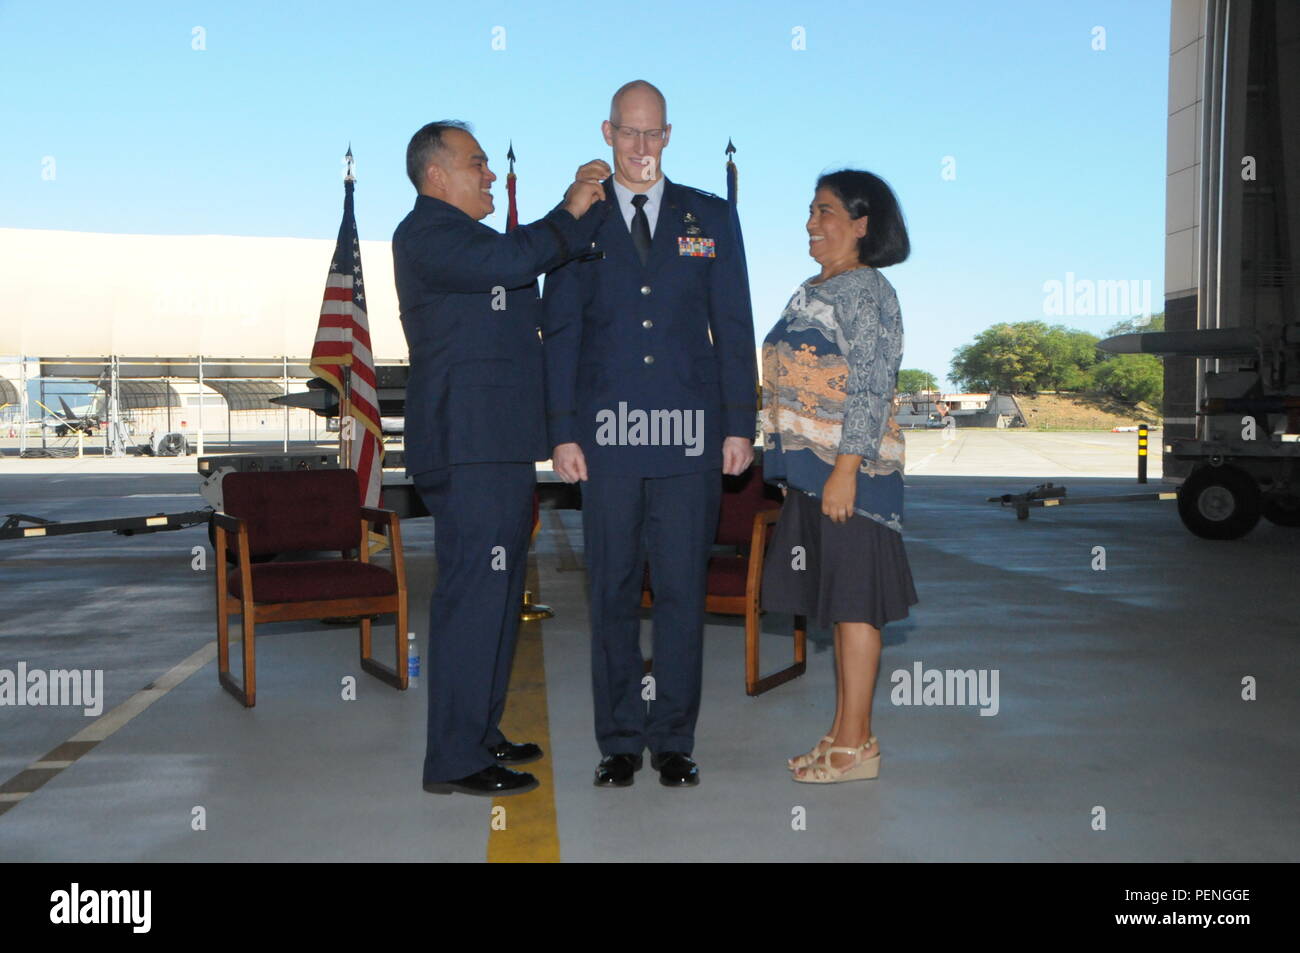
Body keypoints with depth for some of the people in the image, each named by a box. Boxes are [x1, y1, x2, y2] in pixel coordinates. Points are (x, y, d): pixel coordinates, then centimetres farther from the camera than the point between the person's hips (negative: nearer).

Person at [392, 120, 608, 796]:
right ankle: (454, 759, -4)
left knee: (497, 590, 13)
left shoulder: (471, 240, 26)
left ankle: (480, 733, 23)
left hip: (499, 446, 11)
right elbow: (509, 262, -23)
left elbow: (551, 269, 27)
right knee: (473, 592, -10)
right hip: (466, 446, -11)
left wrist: (586, 208, 16)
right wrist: (570, 212, -10)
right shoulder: (425, 234, -7)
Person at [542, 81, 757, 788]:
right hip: (607, 436, 0)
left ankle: (674, 740, 16)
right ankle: (619, 741, 17)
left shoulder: (710, 218, 11)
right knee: (612, 591, 5)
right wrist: (562, 432, -2)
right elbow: (559, 333, 6)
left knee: (682, 590, 3)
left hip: (690, 435, 0)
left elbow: (734, 327, 9)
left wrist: (739, 424, 2)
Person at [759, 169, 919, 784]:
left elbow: (871, 389, -16)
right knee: (833, 598, 12)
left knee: (853, 600, -3)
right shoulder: (810, 291, 17)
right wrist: (791, 470, 17)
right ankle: (843, 733, 21)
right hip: (808, 468, 9)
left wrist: (845, 472, -21)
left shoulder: (867, 290, -9)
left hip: (849, 469, -9)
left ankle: (856, 745, 6)